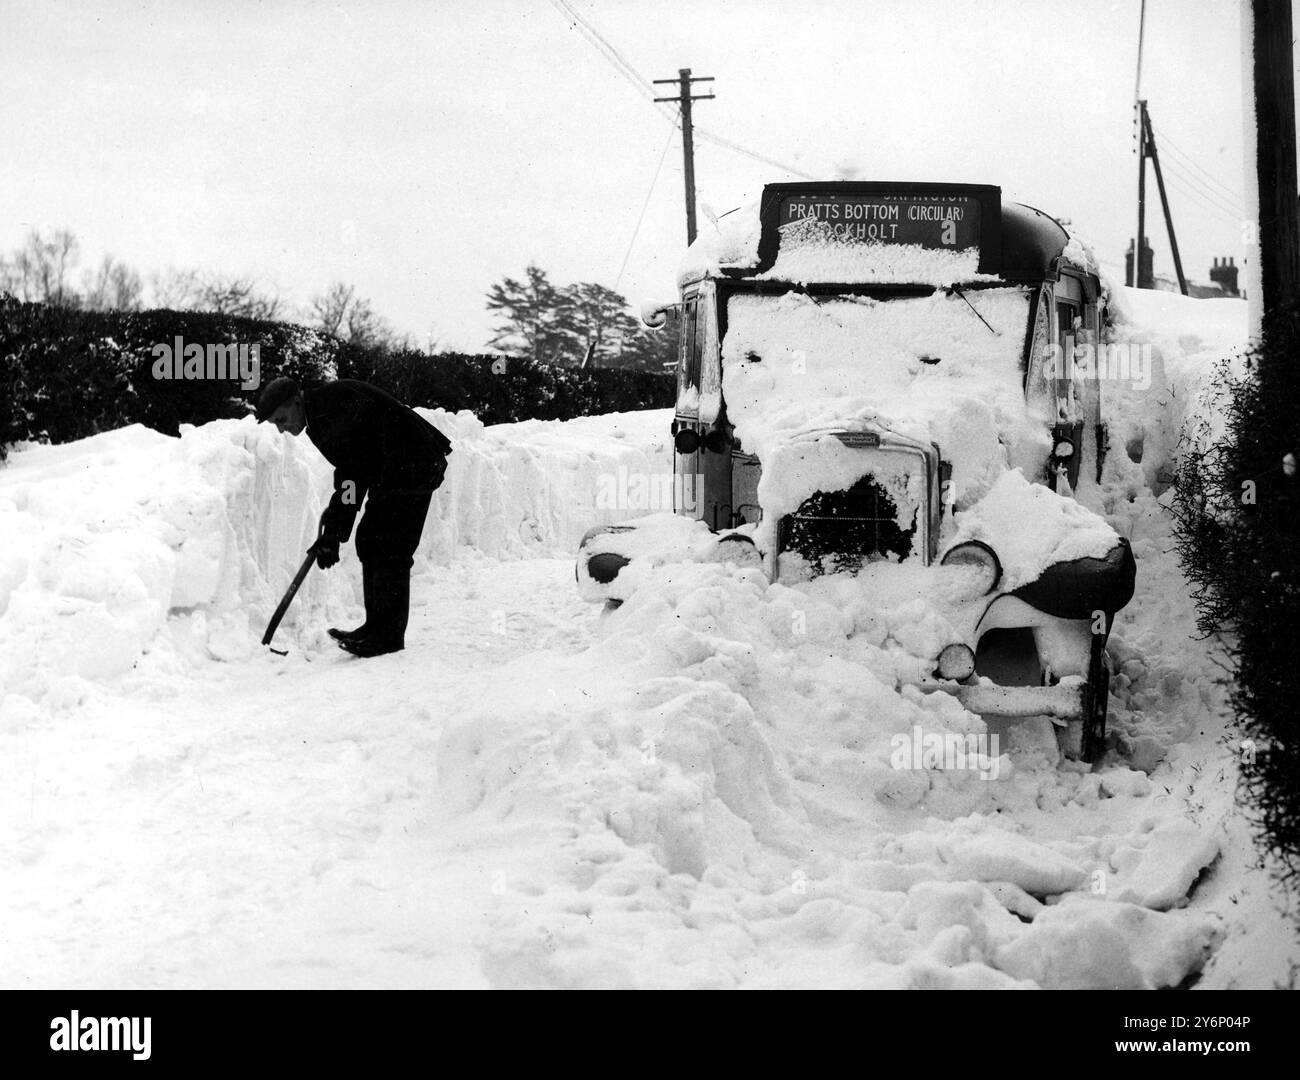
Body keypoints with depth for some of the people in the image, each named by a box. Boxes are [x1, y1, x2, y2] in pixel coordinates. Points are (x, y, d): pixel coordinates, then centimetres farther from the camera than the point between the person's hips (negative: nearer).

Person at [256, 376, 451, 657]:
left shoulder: (340, 405, -23)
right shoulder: (321, 414, 9)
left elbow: (352, 476, -27)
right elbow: (352, 468, 15)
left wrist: (332, 536, -26)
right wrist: (335, 512, 4)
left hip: (413, 468, -11)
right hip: (389, 474, 11)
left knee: (390, 550, -12)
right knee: (369, 542, 9)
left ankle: (389, 637, -8)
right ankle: (376, 627, 14)